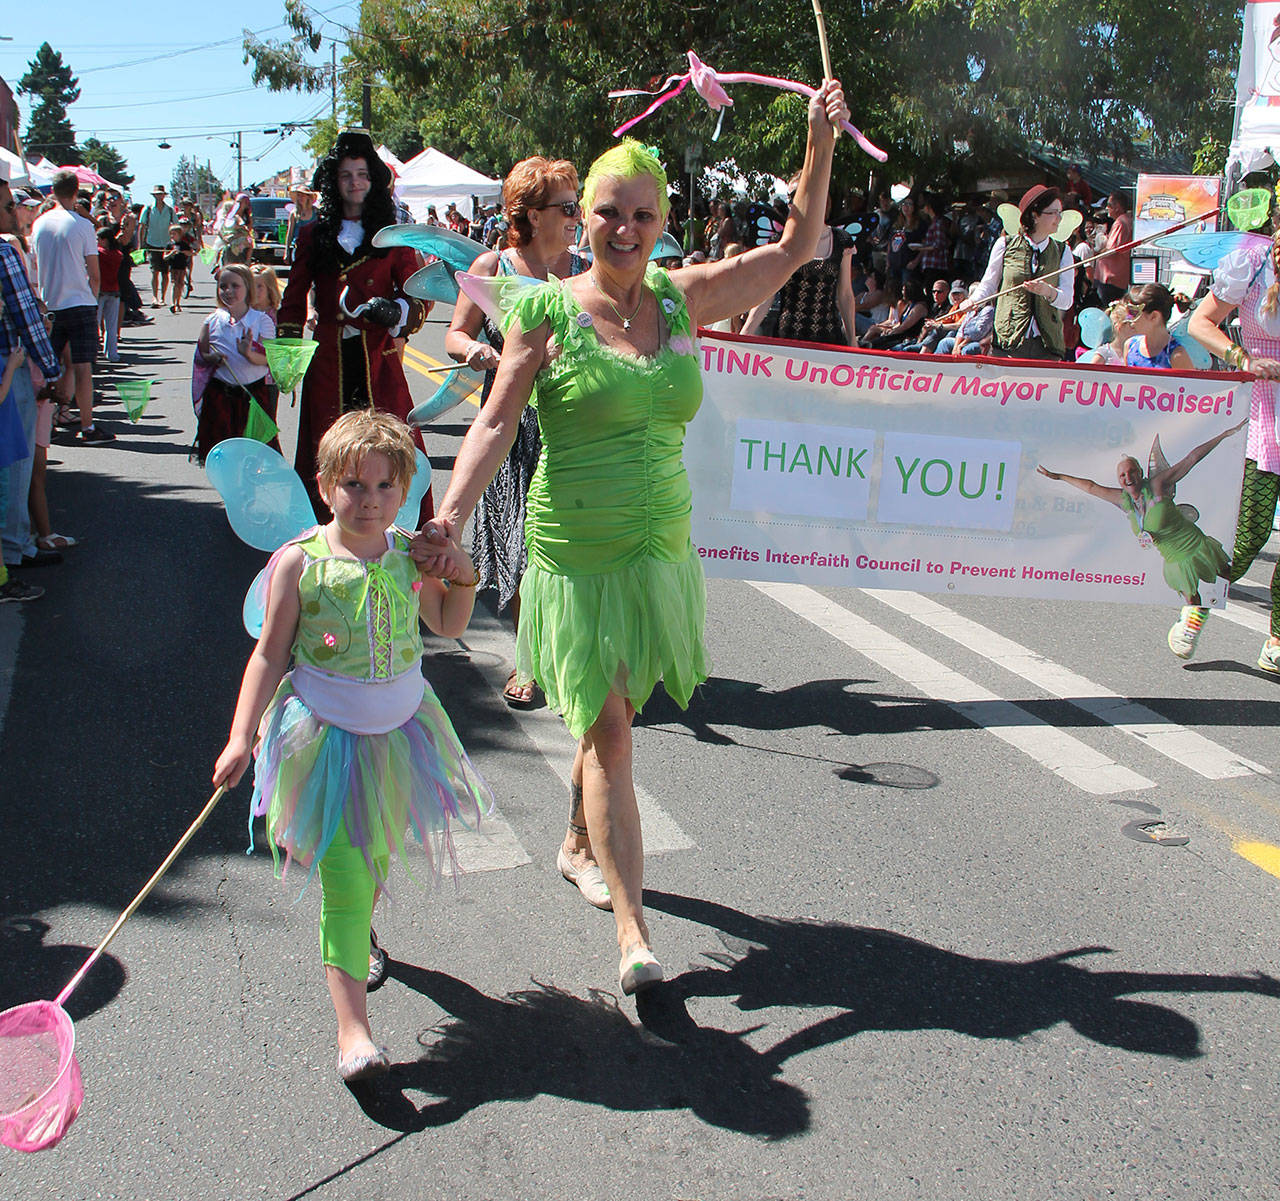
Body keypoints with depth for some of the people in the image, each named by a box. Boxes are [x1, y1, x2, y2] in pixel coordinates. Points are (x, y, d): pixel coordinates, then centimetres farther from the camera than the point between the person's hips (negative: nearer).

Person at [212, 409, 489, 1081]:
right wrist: (241, 737, -12)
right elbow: (270, 654, -7)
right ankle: (352, 1028, -3)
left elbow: (448, 626, 12)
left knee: (378, 857, 21)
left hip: (398, 729, 4)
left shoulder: (411, 553, -3)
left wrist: (462, 576, -6)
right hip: (324, 736, -4)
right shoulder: (299, 562, -13)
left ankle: (360, 930, 55)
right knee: (344, 874, -8)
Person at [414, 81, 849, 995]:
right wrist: (451, 518, -22)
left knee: (610, 716, 18)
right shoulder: (547, 311, -8)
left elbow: (796, 247, 10)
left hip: (661, 547, 4)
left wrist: (821, 142, 1)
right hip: (577, 553, -4)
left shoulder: (684, 299, 4)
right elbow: (498, 423, -10)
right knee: (607, 732, -6)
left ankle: (580, 845, 44)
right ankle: (633, 931, -3)